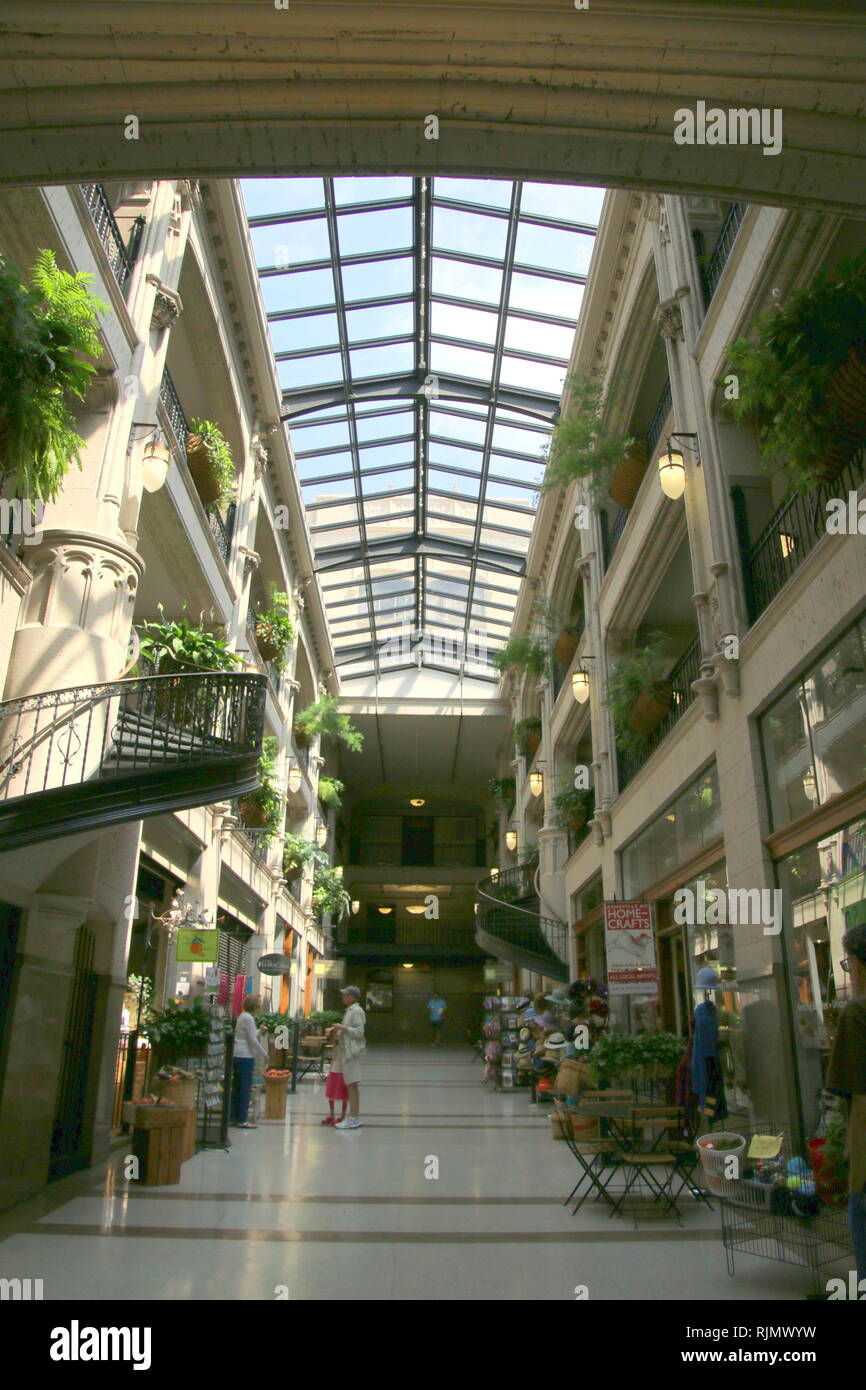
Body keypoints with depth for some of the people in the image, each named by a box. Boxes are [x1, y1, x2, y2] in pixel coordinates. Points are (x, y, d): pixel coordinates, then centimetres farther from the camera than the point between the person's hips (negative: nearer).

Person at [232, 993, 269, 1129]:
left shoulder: (243, 1016, 15)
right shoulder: (248, 1018, -14)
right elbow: (253, 1040, -15)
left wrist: (260, 1031, 17)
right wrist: (264, 1054, -8)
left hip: (238, 1055, 10)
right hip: (245, 1056, -10)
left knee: (237, 1086, 12)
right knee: (245, 1087, -4)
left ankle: (234, 1117, 18)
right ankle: (242, 1120, -1)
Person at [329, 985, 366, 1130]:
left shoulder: (356, 1011, -12)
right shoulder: (349, 1011, 18)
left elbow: (359, 1032, -18)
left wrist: (342, 1027, -15)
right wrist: (337, 1034, 12)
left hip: (351, 1052, -10)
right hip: (346, 1051, 10)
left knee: (352, 1085, -7)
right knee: (350, 1086, 11)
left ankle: (353, 1119, -4)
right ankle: (352, 1117, 16)